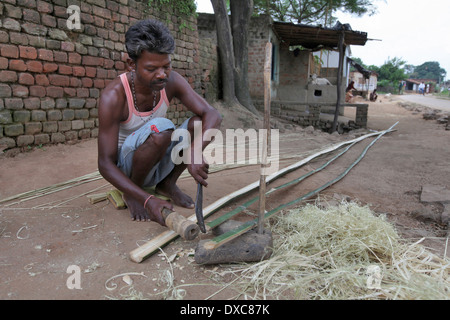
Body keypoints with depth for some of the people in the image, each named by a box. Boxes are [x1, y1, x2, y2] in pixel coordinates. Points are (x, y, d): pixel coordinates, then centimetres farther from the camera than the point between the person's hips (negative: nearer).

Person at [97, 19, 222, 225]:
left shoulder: (171, 81, -15)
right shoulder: (113, 96, -28)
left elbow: (212, 115, -23)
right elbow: (105, 164, -26)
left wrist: (195, 151, -44)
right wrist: (147, 199, -38)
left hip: (158, 163, 5)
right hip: (124, 168, -4)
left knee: (201, 123, -17)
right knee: (161, 128, -35)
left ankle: (167, 183, -1)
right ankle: (131, 193, -9)